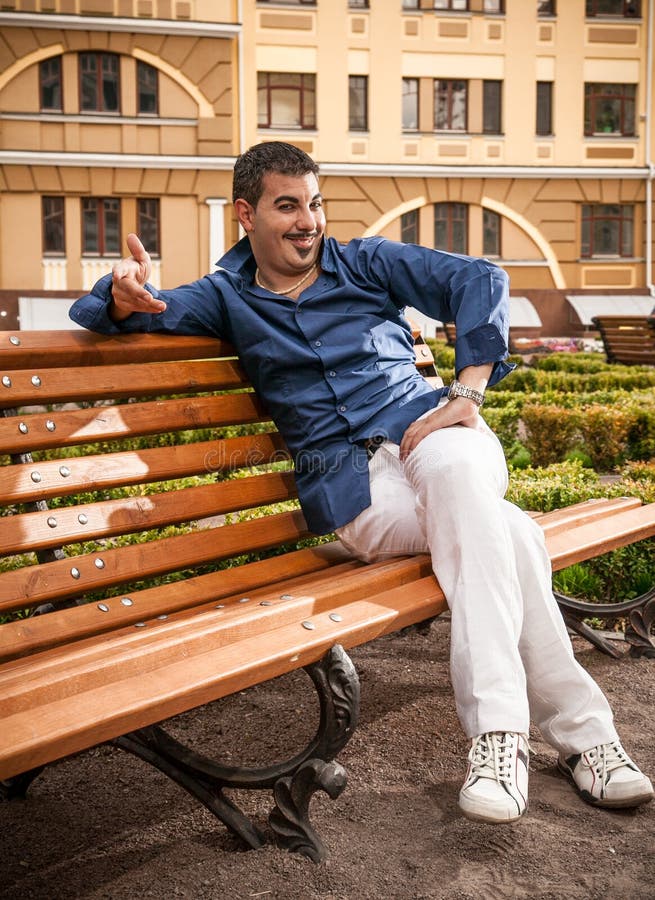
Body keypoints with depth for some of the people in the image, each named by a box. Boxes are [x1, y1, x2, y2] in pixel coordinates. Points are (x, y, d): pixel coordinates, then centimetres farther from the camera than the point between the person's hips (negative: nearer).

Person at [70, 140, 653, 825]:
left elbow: (481, 281, 7)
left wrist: (466, 393, -6)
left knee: (458, 473, -39)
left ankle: (498, 730, -41)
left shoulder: (367, 262, 15)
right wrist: (123, 297, -21)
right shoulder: (226, 299, 14)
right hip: (351, 482, -1)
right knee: (508, 536, -30)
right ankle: (580, 730, -24)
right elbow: (97, 316, 6)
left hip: (426, 430, 1)